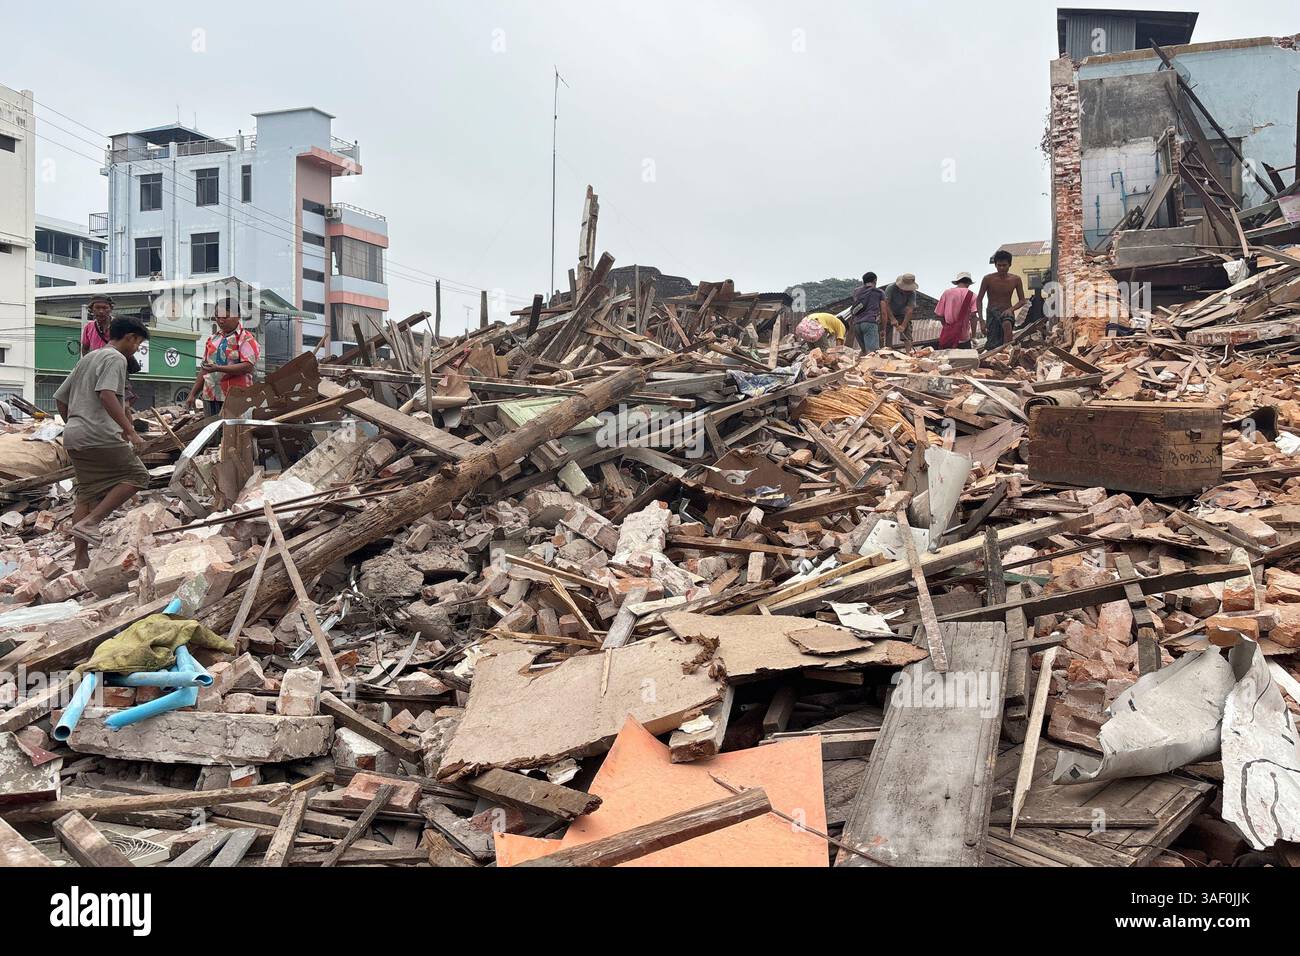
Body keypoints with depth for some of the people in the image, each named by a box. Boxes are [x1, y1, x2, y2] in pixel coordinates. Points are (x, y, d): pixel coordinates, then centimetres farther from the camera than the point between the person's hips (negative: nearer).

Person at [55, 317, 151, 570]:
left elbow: (60, 399, 24)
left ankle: (81, 560, 10)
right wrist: (130, 431, -23)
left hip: (72, 437, 9)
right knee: (136, 476, 0)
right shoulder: (116, 358, -4)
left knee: (87, 494, 11)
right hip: (99, 435, -9)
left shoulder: (87, 359, 24)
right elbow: (107, 396, -21)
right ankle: (90, 522, -12)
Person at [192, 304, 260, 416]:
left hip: (235, 398, -6)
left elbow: (248, 367, -15)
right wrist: (193, 394, 16)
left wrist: (218, 368, -22)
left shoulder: (246, 338, -2)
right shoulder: (212, 338, 19)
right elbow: (204, 369, 22)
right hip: (210, 396, 6)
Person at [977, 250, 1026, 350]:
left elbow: (1022, 300, 7)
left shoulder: (1016, 280, 0)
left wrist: (1011, 309, -14)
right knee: (994, 345, -12)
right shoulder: (988, 279, -5)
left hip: (1007, 312, 0)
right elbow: (979, 299, 1)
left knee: (1007, 324, -36)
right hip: (992, 312, 0)